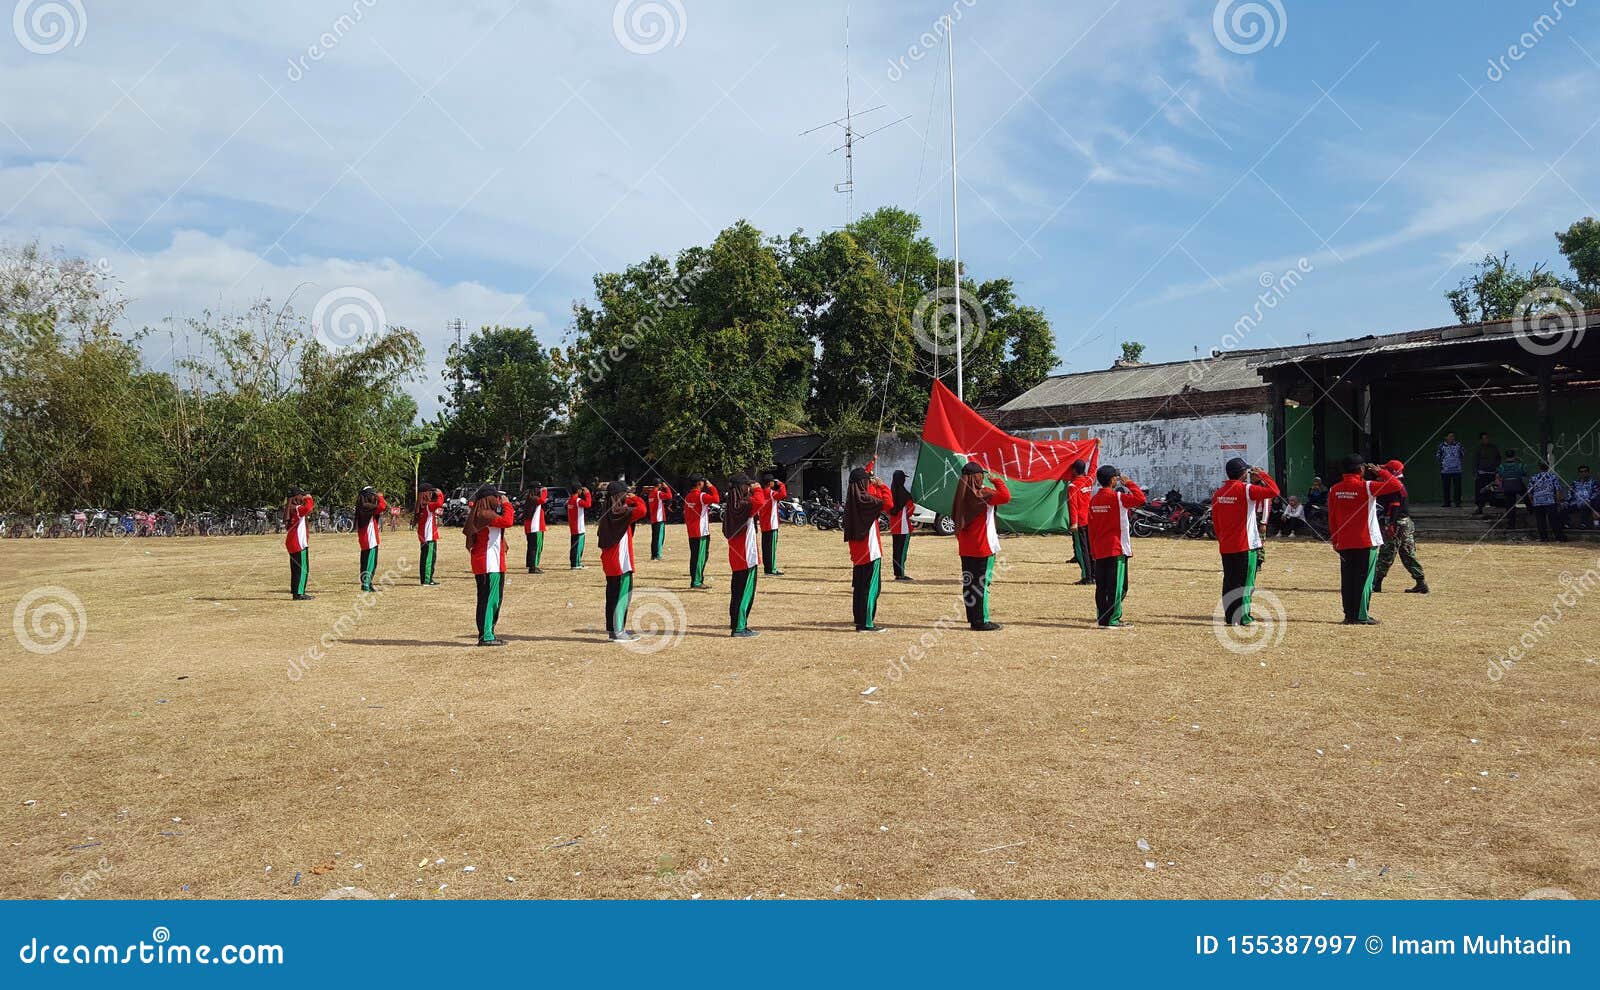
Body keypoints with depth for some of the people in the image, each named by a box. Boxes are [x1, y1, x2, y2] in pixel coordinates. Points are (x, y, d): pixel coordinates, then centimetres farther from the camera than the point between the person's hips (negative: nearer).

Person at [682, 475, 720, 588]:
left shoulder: (688, 496, 10)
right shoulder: (701, 496, -15)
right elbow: (716, 499, -22)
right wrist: (712, 487, -9)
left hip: (691, 532, 8)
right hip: (701, 532, -8)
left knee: (694, 556, 13)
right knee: (700, 557, -4)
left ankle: (694, 580, 18)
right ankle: (697, 581, -3)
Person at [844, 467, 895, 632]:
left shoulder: (854, 498, 9)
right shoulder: (863, 498, -17)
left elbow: (875, 500, 23)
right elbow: (888, 504, -19)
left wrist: (876, 487, 12)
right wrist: (882, 485, -7)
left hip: (858, 550, 9)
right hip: (869, 550, -9)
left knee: (860, 586, 15)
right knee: (870, 587, -4)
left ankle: (861, 620, 22)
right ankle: (866, 623, -2)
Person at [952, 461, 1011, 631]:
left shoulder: (961, 496, 9)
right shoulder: (982, 494, -13)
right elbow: (1006, 496, -25)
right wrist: (997, 480, -9)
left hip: (965, 549, 7)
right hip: (983, 548, -7)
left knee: (968, 583, 10)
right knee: (982, 584, -3)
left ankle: (973, 618, 16)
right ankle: (981, 621, -2)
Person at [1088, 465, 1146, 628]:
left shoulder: (1093, 500, 8)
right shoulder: (1117, 497, -12)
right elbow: (1140, 498, -18)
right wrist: (1129, 483, -4)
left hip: (1099, 551, 7)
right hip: (1116, 549, -7)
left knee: (1101, 586, 10)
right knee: (1116, 586, -2)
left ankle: (1102, 618, 15)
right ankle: (1111, 620, -3)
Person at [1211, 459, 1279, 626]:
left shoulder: (1218, 493, 5)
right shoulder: (1246, 490, -12)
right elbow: (1274, 491, -16)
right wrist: (1263, 474, -3)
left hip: (1225, 547, 6)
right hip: (1245, 545, -5)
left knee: (1229, 580, 11)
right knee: (1245, 581, 2)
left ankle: (1229, 615, 14)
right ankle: (1243, 616, 3)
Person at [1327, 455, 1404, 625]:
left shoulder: (1334, 489, 2)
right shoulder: (1366, 487, -12)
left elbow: (1331, 517, 6)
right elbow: (1396, 485, -12)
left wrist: (1335, 541, 14)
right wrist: (1380, 471, 2)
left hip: (1344, 543, 5)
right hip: (1366, 542, -5)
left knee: (1347, 579, 9)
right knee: (1364, 579, 1)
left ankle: (1349, 615, 12)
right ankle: (1361, 616, 2)